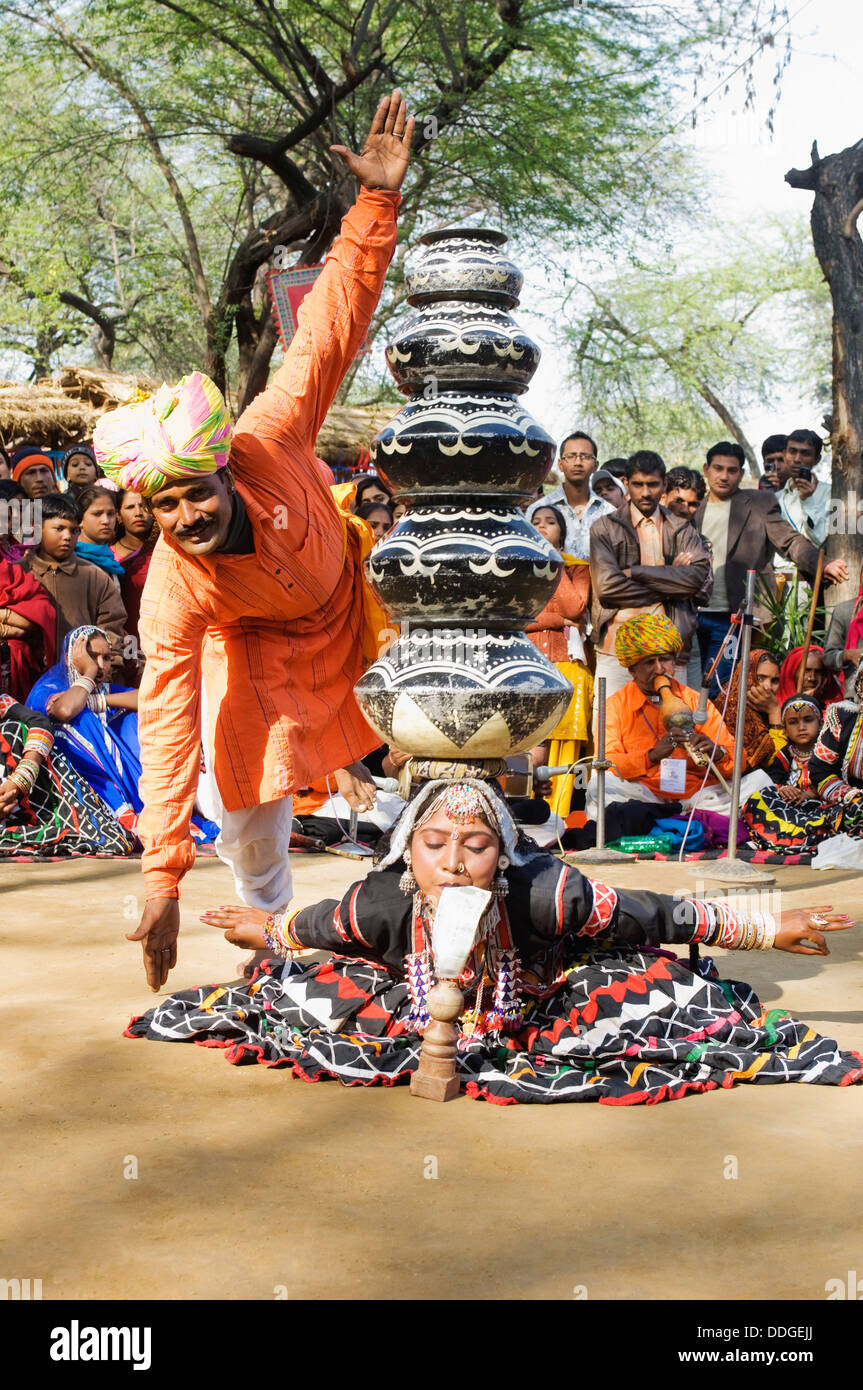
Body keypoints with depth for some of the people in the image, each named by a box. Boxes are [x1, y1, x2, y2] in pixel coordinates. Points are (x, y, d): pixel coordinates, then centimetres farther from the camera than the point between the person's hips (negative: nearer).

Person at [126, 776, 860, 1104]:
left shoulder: (546, 895, -41)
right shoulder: (382, 904, -34)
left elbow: (658, 917, -28)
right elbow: (316, 923, -9)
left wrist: (769, 929, -19)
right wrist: (266, 930, 12)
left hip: (538, 1008, -1)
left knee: (658, 986, -20)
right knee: (304, 995, -11)